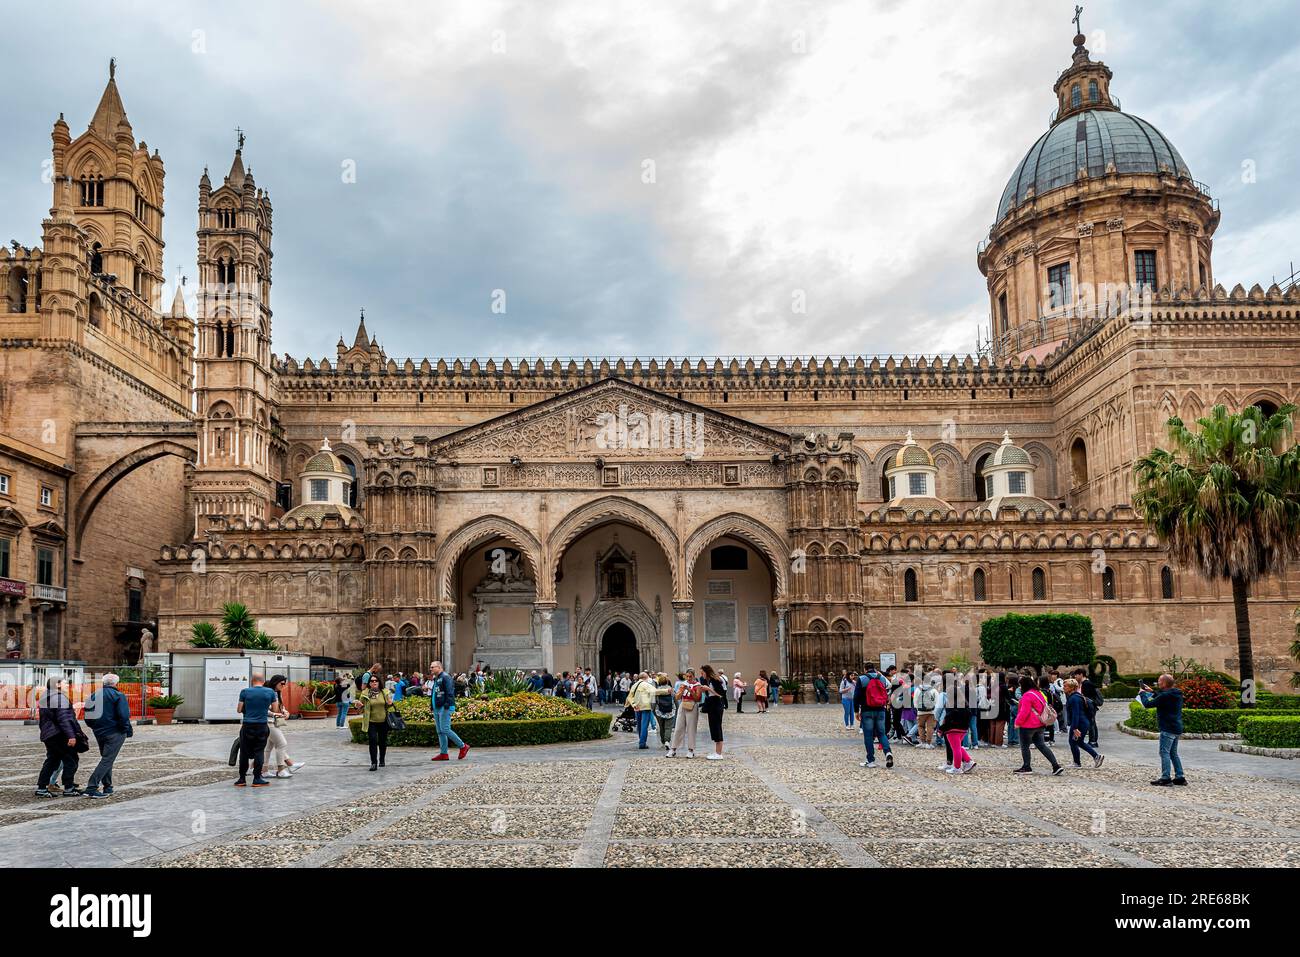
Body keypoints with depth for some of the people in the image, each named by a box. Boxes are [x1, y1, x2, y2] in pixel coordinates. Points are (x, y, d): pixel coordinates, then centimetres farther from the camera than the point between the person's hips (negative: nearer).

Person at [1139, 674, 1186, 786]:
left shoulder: (1165, 696, -20)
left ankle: (1165, 778, -5)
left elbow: (1148, 704, -15)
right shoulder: (1176, 694, 10)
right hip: (1177, 729, 9)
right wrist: (1151, 692, 25)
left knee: (1164, 753, -5)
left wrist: (1142, 693, 2)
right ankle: (1179, 777, 17)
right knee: (1173, 753, 17)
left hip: (1168, 729, -9)